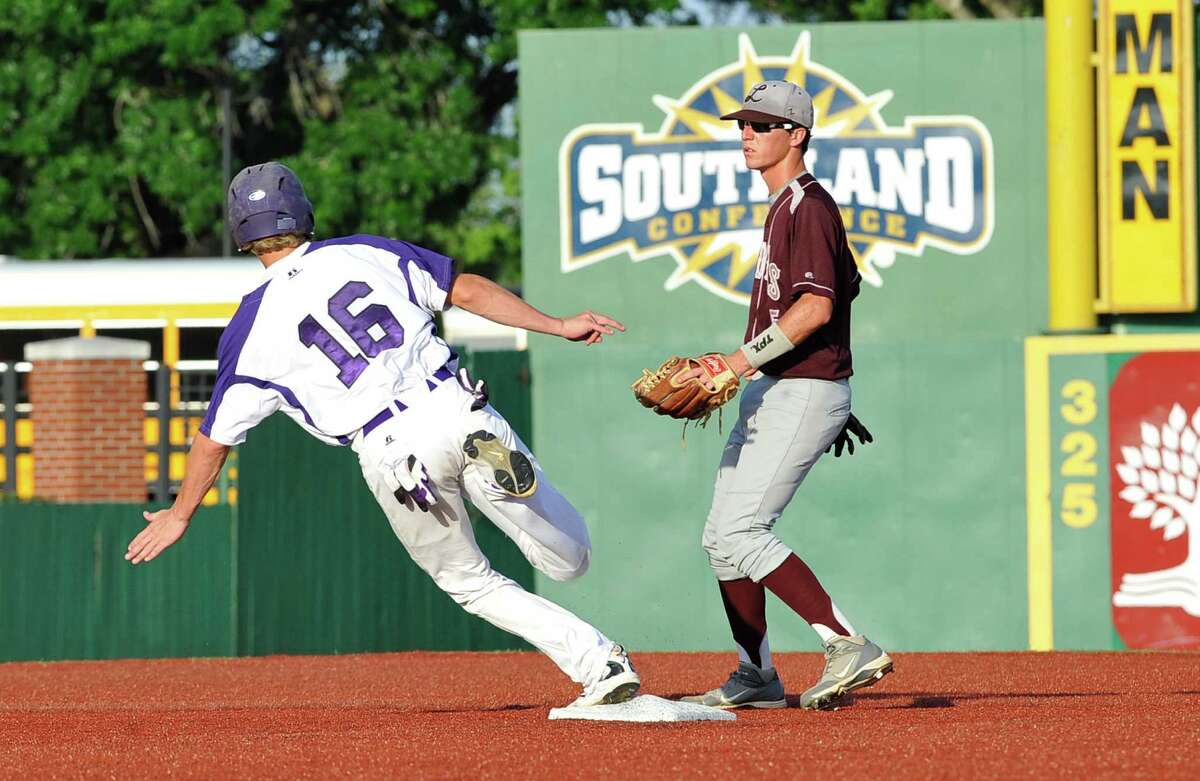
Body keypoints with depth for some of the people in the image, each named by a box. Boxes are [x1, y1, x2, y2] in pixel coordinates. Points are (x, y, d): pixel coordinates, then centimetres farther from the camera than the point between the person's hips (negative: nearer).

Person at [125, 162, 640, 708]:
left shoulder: (254, 326, 8)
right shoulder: (367, 253, 14)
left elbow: (216, 437, 13)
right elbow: (468, 290, 12)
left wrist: (179, 516, 27)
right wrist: (558, 327, 19)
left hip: (392, 453, -2)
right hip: (457, 407, 2)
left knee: (469, 582, 20)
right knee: (568, 559, 5)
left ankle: (598, 666, 1)